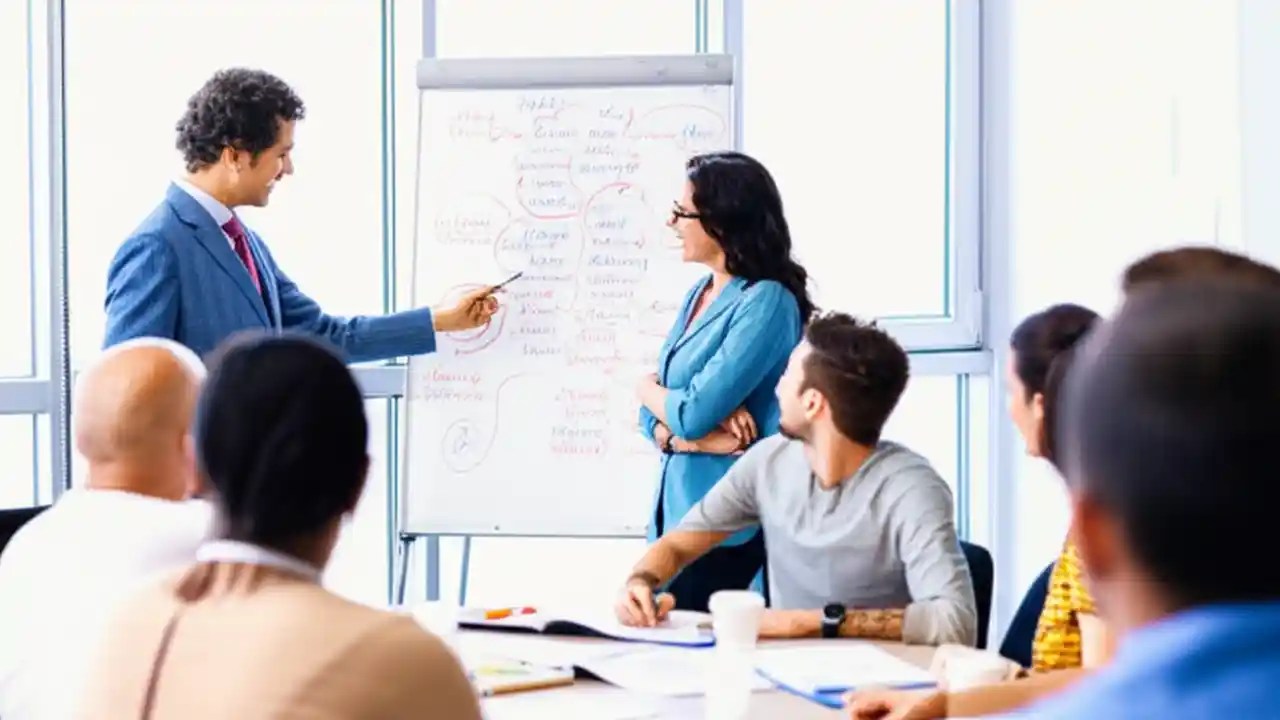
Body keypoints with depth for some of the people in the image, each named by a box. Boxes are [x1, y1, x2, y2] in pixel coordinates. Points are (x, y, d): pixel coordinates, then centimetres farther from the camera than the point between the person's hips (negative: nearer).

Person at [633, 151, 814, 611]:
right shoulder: (699, 295, 12)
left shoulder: (766, 303, -15)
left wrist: (648, 388, 2)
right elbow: (653, 421, 10)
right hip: (674, 513, 8)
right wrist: (699, 438, -12)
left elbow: (691, 415, -20)